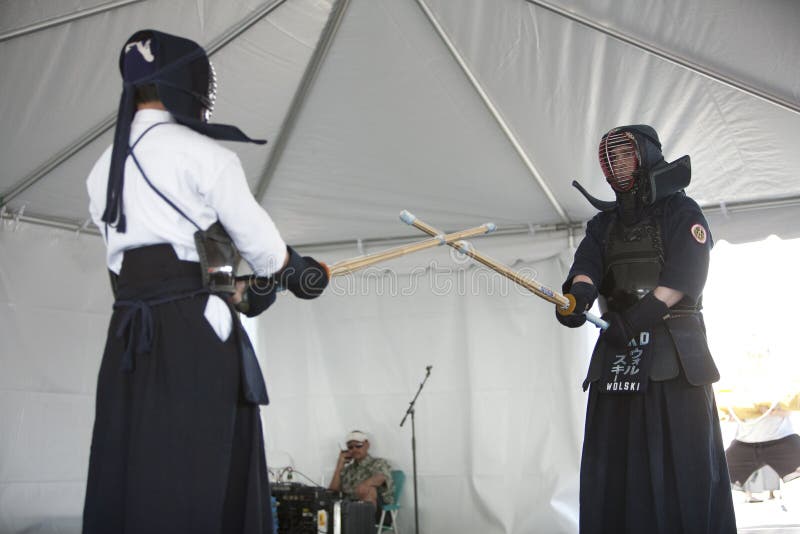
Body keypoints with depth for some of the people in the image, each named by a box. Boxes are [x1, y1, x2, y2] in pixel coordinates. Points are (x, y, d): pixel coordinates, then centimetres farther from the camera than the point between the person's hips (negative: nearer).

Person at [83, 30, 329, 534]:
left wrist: (241, 290, 22)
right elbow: (257, 238, -3)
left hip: (129, 331, 7)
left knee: (127, 476, 6)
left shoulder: (104, 169, 16)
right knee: (202, 478, -4)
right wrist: (297, 271, 19)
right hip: (196, 329, -7)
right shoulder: (201, 153, -5)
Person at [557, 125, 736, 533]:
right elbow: (587, 263, 3)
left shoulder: (679, 209, 7)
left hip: (673, 349, -5)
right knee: (611, 463, 0)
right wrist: (580, 289, -22)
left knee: (682, 460, -10)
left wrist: (644, 312, -21)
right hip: (617, 347, 5)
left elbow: (687, 271, -7)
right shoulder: (603, 223, 21)